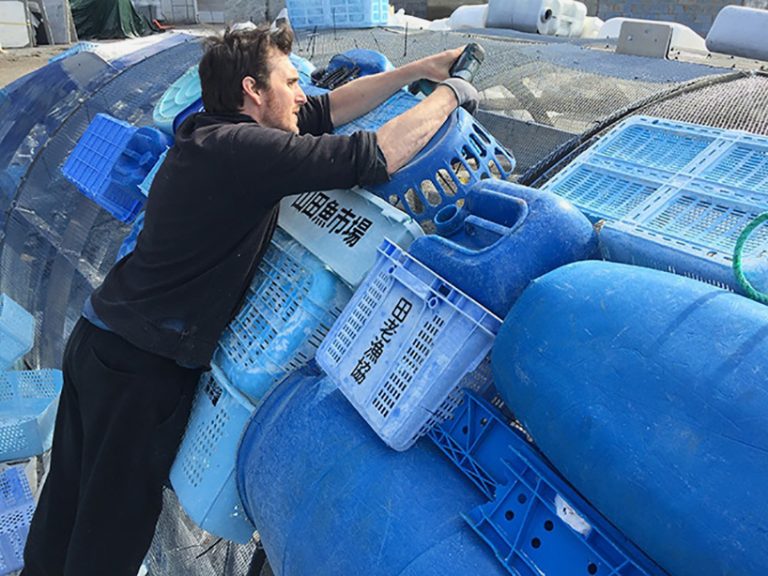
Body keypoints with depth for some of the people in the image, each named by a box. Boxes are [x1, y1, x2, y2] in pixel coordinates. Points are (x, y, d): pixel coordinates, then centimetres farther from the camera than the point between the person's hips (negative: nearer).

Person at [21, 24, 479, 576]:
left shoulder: (215, 132, 6)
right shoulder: (242, 148, -22)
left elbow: (331, 108, 9)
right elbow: (379, 154, -24)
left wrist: (421, 68, 11)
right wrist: (449, 94, -8)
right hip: (143, 368, -9)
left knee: (69, 499, 26)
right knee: (113, 529, 12)